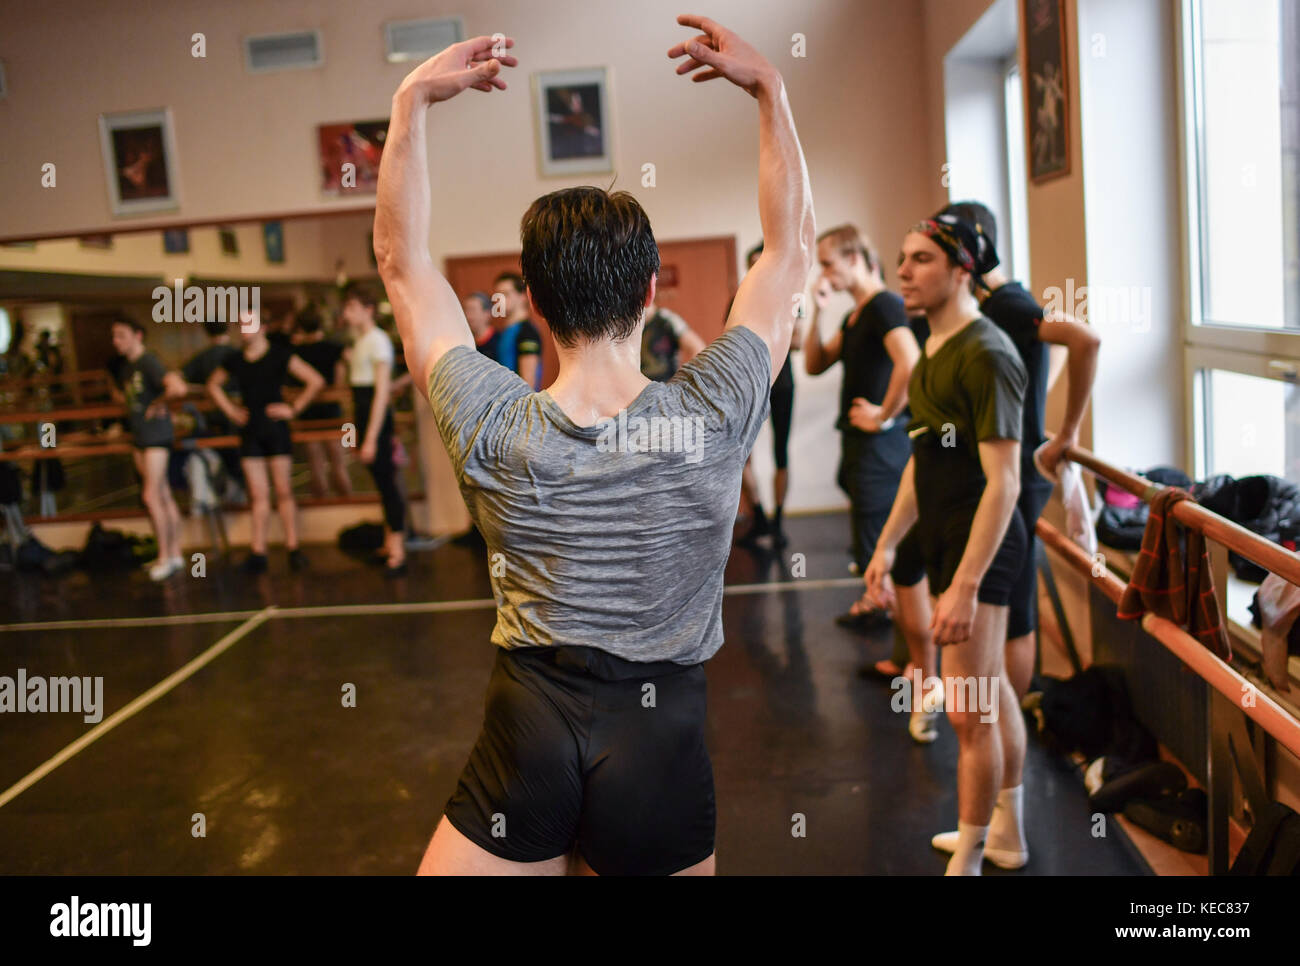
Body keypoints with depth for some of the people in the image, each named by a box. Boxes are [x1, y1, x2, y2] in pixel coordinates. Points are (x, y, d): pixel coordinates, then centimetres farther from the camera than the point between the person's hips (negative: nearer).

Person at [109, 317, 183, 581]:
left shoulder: (148, 362, -15)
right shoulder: (124, 366, 13)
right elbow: (123, 394, 33)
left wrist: (158, 405, -19)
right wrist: (119, 396, 13)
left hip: (156, 435, -9)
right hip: (139, 437, 9)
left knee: (151, 496, -10)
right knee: (163, 496, 10)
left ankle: (165, 556, -1)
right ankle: (175, 555, 15)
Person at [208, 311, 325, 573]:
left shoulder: (280, 355, -5)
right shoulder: (234, 360, 8)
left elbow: (316, 381, -7)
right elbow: (213, 385, 26)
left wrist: (294, 408, -8)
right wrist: (230, 411, 14)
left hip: (275, 427, -4)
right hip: (250, 431, 4)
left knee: (283, 491, -1)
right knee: (258, 495, 4)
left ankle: (293, 549, 6)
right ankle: (257, 552, 6)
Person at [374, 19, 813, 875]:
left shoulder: (493, 432, -13)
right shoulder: (713, 417, -13)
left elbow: (402, 260, 2)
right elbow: (794, 247, 2)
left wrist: (413, 100, 5)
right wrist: (768, 87, 7)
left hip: (526, 737, 0)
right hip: (661, 734, 1)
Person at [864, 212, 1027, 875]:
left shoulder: (986, 355, -18)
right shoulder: (934, 350, 11)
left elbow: (1003, 481, -23)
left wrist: (965, 584, -27)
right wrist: (887, 544, 16)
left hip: (980, 541, -10)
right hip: (944, 535, 10)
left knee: (968, 709, -3)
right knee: (991, 689, 20)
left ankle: (968, 859, 13)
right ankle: (1009, 831, 35)